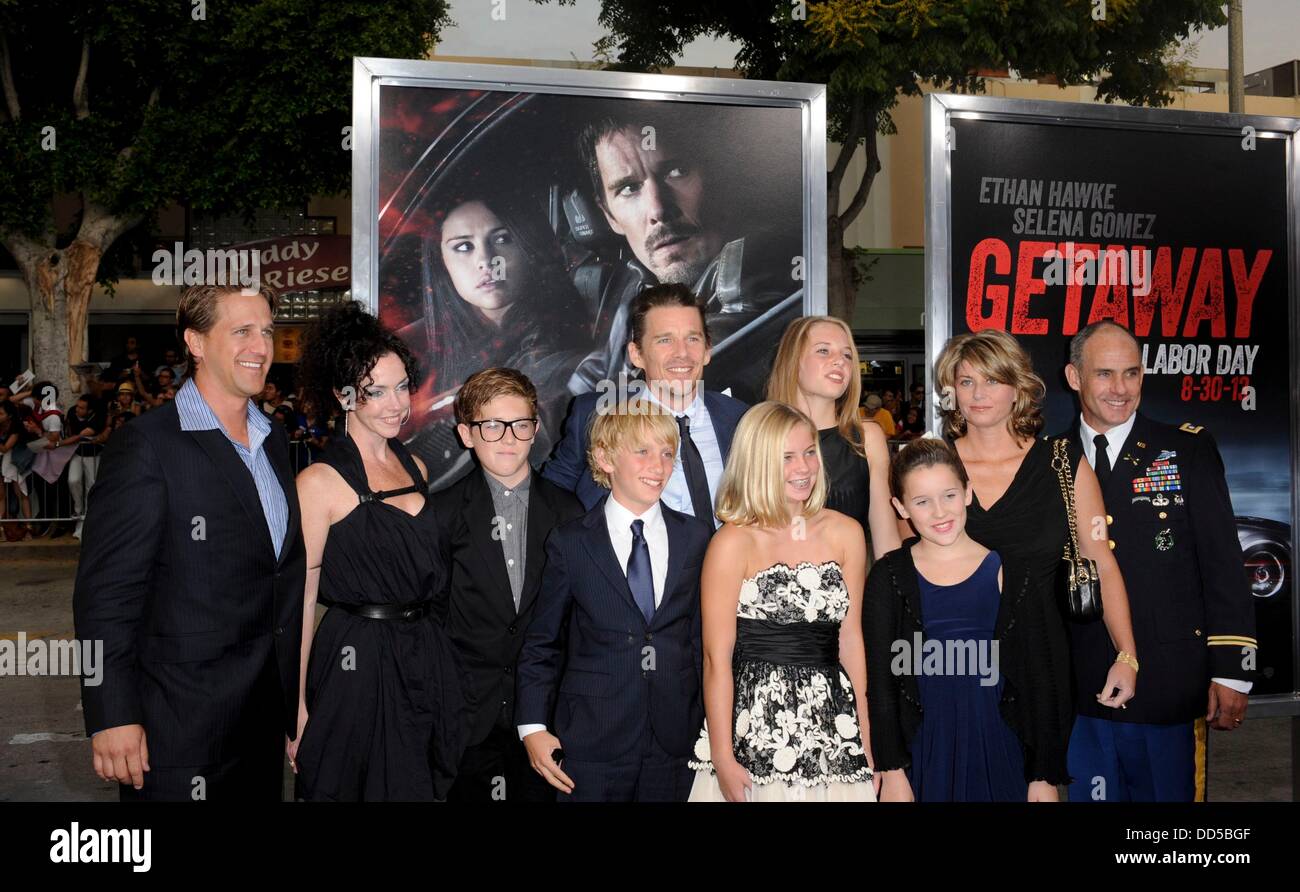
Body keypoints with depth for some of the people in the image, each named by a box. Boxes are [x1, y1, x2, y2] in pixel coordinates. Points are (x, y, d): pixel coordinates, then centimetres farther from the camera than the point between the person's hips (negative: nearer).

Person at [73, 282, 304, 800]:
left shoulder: (274, 443, 10)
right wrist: (112, 717, -17)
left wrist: (294, 689, 12)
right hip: (180, 723, -6)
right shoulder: (147, 445, -13)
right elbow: (105, 592, -15)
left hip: (268, 711, 7)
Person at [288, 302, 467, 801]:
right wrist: (299, 707, -12)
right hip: (357, 662, -6)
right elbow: (301, 601, -10)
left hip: (427, 660, 6)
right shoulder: (319, 482, -11)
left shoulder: (415, 468, 9)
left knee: (425, 787, 15)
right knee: (362, 786, 5)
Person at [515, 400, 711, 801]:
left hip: (676, 742, 2)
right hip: (592, 742, -2)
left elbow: (703, 637, 8)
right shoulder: (570, 542, -1)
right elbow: (541, 643, 2)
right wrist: (533, 727, -4)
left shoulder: (696, 538, 5)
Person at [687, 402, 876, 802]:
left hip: (833, 728, 4)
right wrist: (723, 759, -11)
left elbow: (850, 638, 10)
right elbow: (717, 659, -9)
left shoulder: (846, 533, 5)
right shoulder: (734, 543, -8)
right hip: (755, 729, -4)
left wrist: (865, 737, 9)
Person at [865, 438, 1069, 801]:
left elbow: (1038, 681, 4)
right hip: (922, 755, -1)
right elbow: (879, 681, -2)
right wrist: (891, 771, -7)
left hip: (998, 755, 1)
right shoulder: (888, 578, 0)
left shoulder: (1011, 576, 2)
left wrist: (1045, 776, 1)